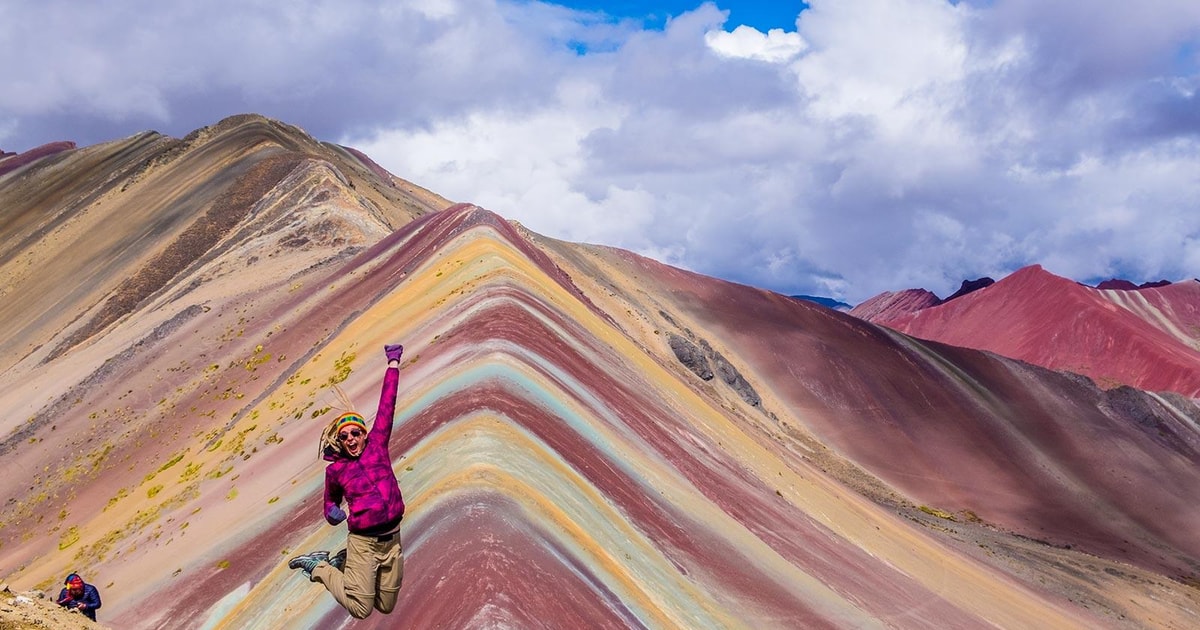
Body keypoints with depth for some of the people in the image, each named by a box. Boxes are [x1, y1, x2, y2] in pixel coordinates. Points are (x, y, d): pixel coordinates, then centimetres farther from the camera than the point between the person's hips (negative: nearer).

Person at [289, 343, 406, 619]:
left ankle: (344, 563, 32)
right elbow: (331, 501, 17)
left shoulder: (377, 446, 2)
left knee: (386, 605, 12)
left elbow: (387, 405, 3)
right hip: (363, 541, -3)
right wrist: (332, 513, -7)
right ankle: (318, 566, 20)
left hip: (392, 539, 3)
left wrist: (393, 364, 4)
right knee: (361, 608, -3)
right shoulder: (335, 470, 0)